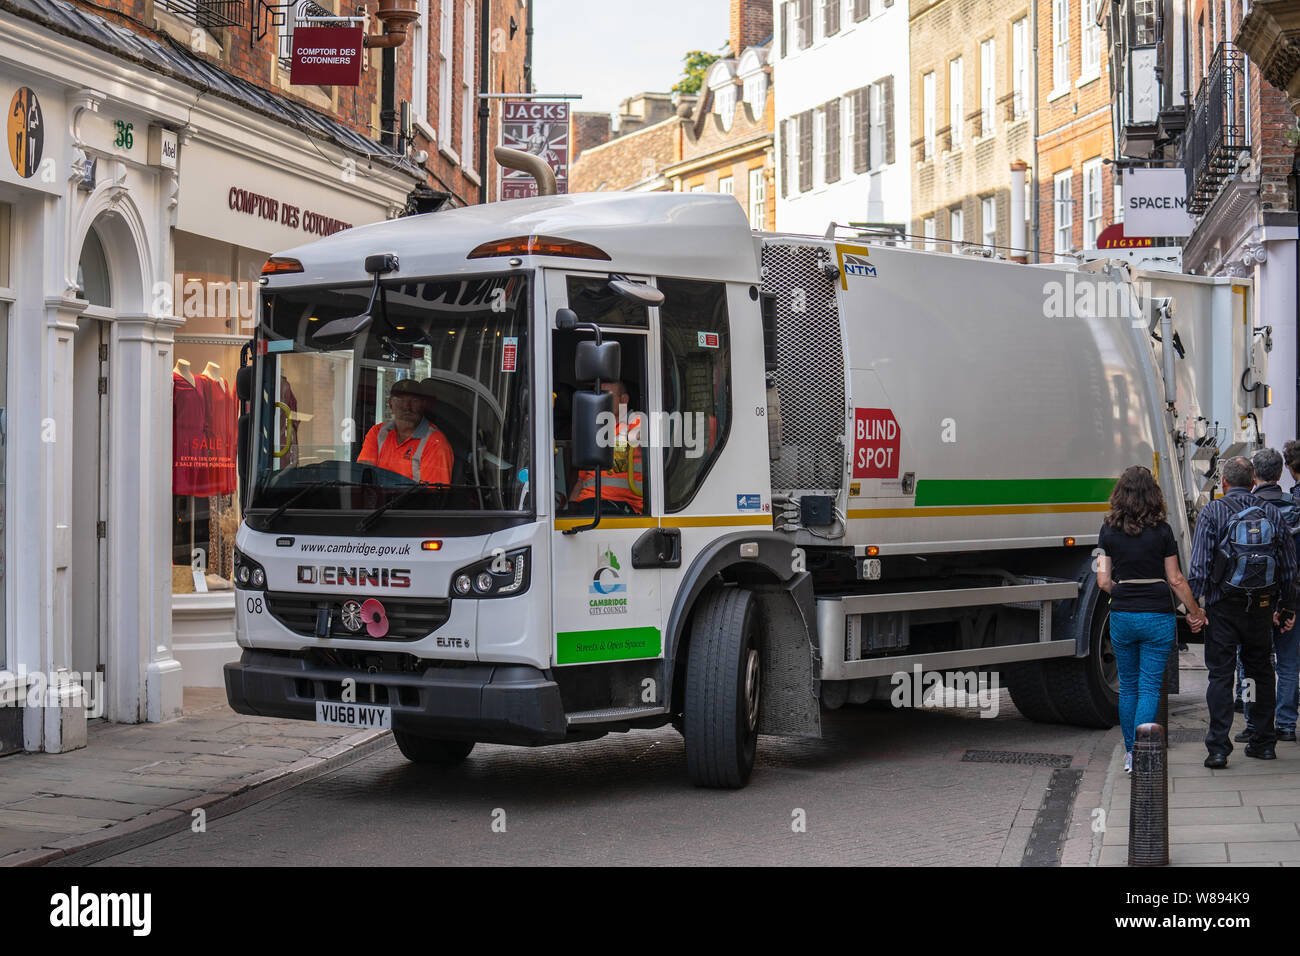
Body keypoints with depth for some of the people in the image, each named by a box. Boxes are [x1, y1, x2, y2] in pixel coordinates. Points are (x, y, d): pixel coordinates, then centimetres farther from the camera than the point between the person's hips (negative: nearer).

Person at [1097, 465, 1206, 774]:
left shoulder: (1109, 531, -1)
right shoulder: (1162, 531, -7)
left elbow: (1103, 581, -1)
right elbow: (1175, 579, -3)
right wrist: (1195, 611, 10)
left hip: (1121, 617, 2)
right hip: (1158, 616, -2)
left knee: (1127, 686, 15)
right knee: (1150, 687, 1)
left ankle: (1130, 752, 19)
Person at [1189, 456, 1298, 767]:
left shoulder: (1212, 512, -5)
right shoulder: (1271, 512, 6)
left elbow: (1199, 563, -11)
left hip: (1224, 605, -3)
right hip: (1262, 604, 3)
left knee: (1220, 675, -1)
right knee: (1262, 672, 15)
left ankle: (1218, 748, -7)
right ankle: (1263, 743, 20)